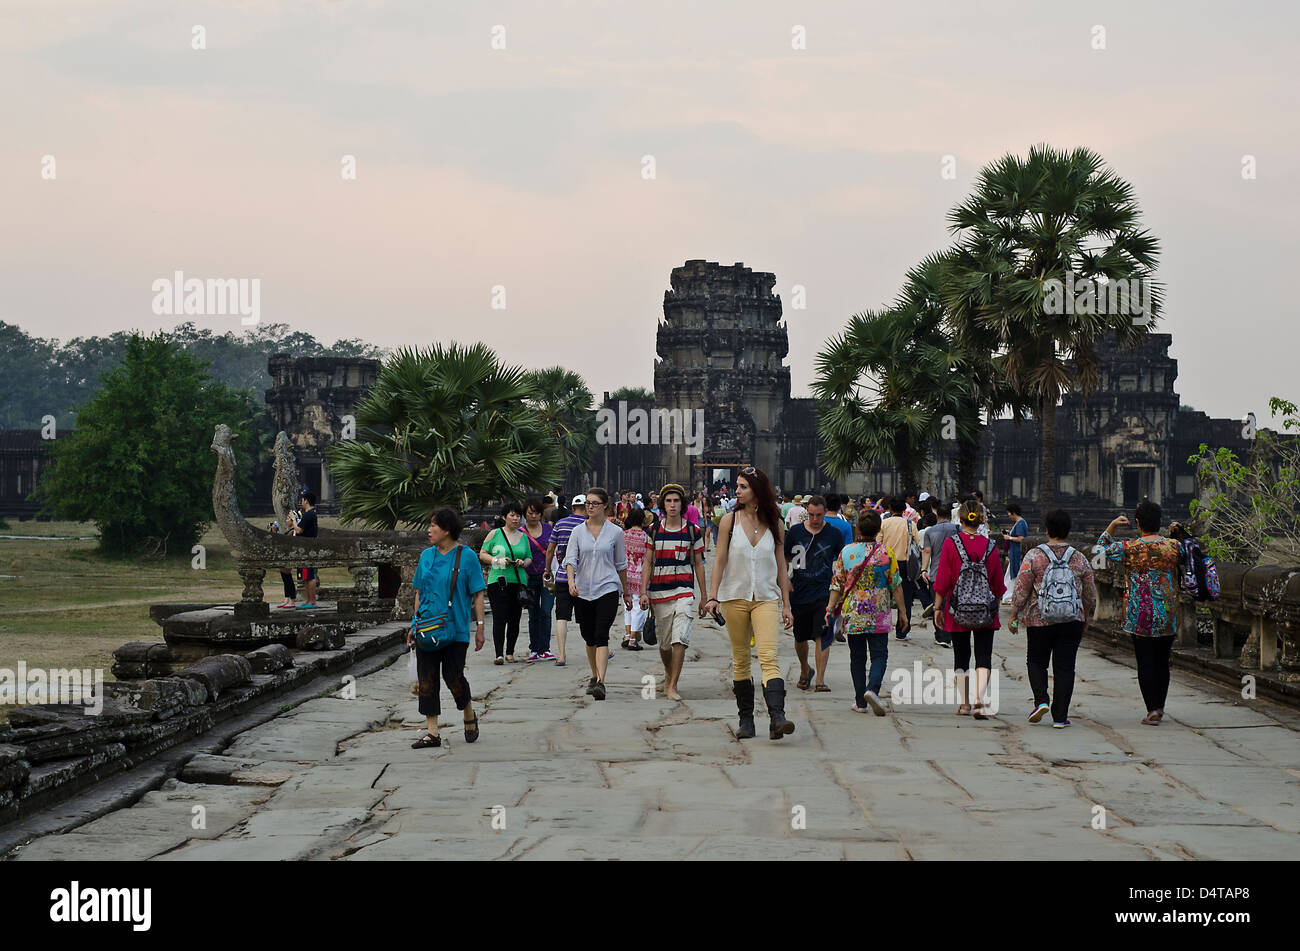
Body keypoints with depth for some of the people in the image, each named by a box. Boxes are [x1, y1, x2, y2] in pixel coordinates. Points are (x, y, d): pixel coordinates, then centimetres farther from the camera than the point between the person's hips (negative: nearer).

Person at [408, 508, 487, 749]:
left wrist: (480, 627, -7)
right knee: (427, 679, 1)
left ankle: (470, 717, 23)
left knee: (453, 677, -6)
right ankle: (432, 732, 7)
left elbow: (477, 594, -3)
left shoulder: (466, 557, -4)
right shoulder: (426, 556, 10)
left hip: (455, 629, -5)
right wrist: (414, 624, 15)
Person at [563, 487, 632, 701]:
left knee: (601, 636, -15)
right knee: (589, 637, 11)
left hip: (607, 589, -3)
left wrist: (626, 593, 15)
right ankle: (594, 676, 30)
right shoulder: (578, 531, 6)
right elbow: (570, 559, -2)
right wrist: (571, 580, -22)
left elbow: (621, 564, 10)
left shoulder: (615, 532, 3)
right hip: (582, 591, 3)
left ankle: (601, 683, -23)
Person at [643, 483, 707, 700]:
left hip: (684, 591, -1)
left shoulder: (693, 531, 4)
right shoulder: (653, 531, 6)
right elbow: (648, 563, 8)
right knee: (664, 642, 9)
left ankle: (672, 686, -12)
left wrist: (704, 595, 9)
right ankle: (668, 674, 36)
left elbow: (698, 564, 10)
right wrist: (643, 592, -1)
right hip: (659, 591, 1)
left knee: (680, 639, -15)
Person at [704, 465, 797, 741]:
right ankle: (746, 720, 14)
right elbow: (720, 562, 3)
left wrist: (786, 605, 7)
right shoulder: (730, 521, 2)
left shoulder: (775, 524, 4)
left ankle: (777, 717, -26)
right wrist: (712, 597, -7)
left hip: (766, 599, -1)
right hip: (734, 597, 1)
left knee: (769, 657, -15)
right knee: (740, 661, 5)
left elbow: (781, 566, 8)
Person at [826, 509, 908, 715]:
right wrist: (902, 612, 4)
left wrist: (831, 608, 5)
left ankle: (860, 701, 11)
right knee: (879, 655, 3)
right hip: (879, 615, -2)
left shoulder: (846, 552, -1)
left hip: (852, 614, 2)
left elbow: (837, 583, 0)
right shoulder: (886, 553, -5)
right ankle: (872, 689, -22)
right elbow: (896, 586, -3)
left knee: (857, 657, 10)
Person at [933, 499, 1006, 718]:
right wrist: (995, 607, 18)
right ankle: (979, 700, -15)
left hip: (958, 610, 0)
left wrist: (938, 607, 5)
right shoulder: (990, 546, -3)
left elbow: (942, 580, -5)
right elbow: (998, 583, 5)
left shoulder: (950, 544, -7)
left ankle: (964, 703, 14)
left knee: (961, 657, 11)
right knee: (984, 657, 3)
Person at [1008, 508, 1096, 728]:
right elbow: (1090, 595, 9)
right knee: (1064, 667, 5)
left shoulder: (1034, 556, -5)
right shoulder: (1080, 559, 2)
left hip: (1040, 619, -1)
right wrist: (1085, 619, 23)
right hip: (1072, 620, 1)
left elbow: (1021, 589, -6)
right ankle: (1060, 716, 4)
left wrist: (1014, 615, 3)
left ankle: (1041, 700, -5)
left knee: (1036, 661, 15)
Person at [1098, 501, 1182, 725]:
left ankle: (1152, 710, -5)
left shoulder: (1129, 549, -10)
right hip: (1168, 618, 3)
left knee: (1145, 663, 1)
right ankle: (1160, 707, 23)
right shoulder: (1173, 546, -4)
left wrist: (1112, 526, 10)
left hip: (1141, 617, -3)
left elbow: (1102, 549, 7)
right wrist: (1175, 533, 22)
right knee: (1162, 662, 14)